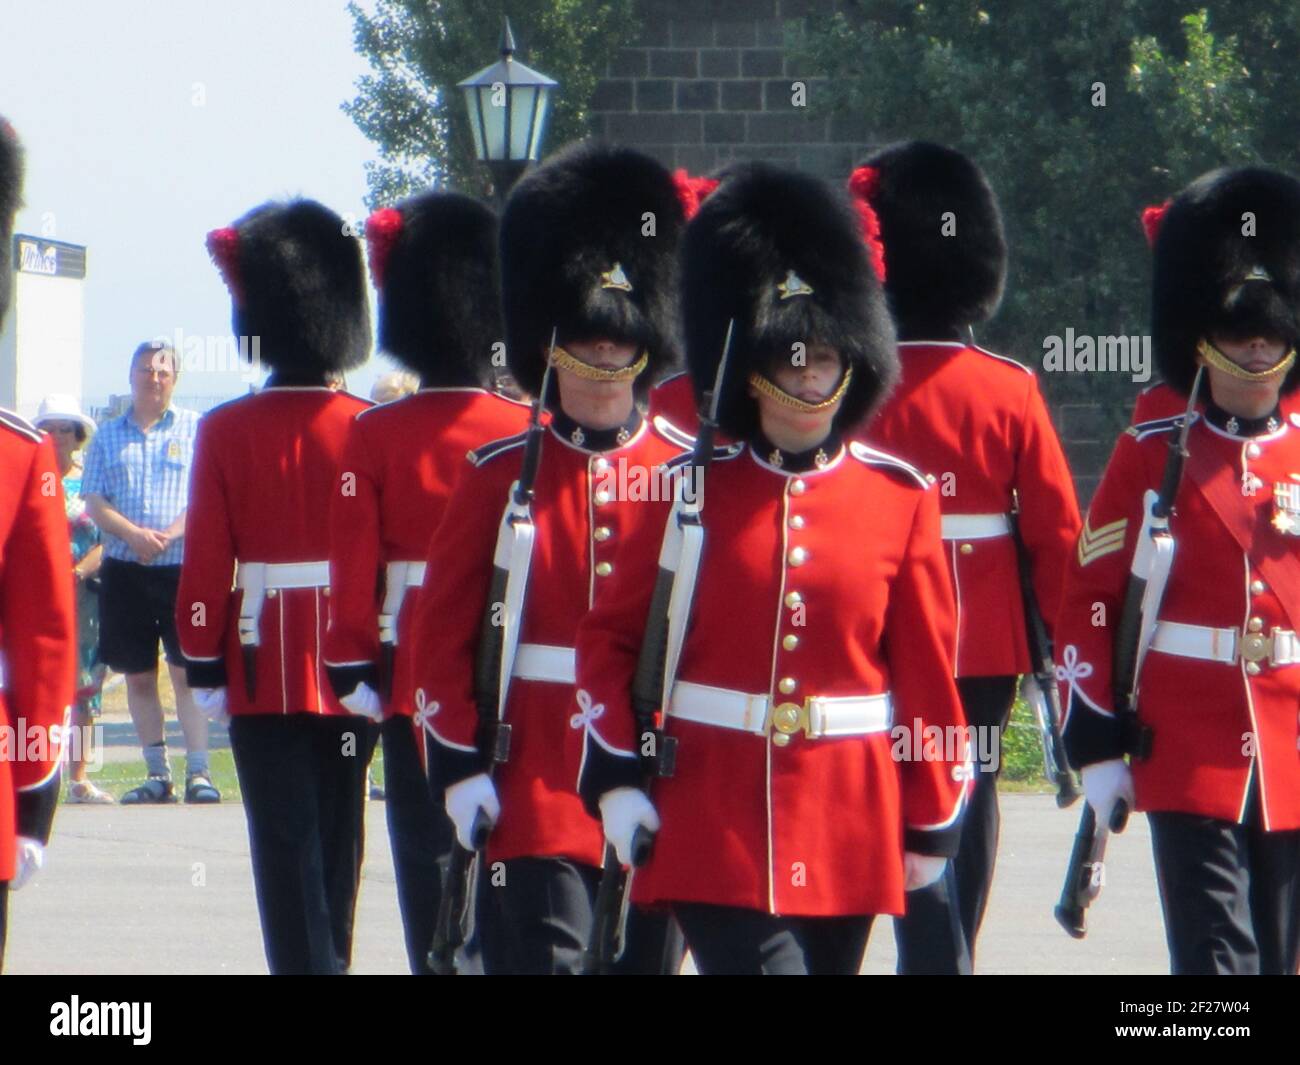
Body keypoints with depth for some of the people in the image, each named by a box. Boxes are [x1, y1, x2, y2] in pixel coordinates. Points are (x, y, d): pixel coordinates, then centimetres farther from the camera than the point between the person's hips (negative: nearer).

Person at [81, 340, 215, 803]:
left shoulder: (196, 430, 5)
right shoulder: (109, 436, 10)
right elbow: (94, 503, 3)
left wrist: (170, 534, -17)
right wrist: (134, 534, -14)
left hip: (183, 567, -3)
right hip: (124, 570, 3)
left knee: (187, 672, -8)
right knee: (139, 675, 5)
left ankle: (198, 771, -7)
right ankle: (157, 775, 11)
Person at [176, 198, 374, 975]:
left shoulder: (227, 432, -7)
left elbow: (206, 563, -7)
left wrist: (203, 666, 1)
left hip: (264, 671, -2)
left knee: (286, 845, -3)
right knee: (337, 837, 15)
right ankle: (331, 957, 25)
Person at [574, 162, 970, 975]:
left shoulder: (899, 499, 5)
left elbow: (928, 671, 7)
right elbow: (610, 640, 8)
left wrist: (934, 821, 6)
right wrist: (618, 778, -3)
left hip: (846, 834, 2)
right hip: (715, 828, -2)